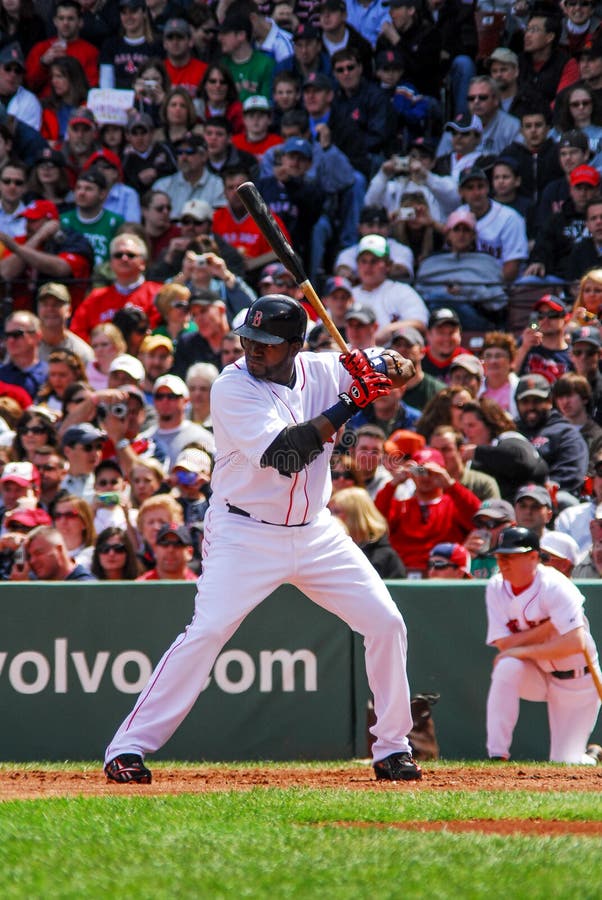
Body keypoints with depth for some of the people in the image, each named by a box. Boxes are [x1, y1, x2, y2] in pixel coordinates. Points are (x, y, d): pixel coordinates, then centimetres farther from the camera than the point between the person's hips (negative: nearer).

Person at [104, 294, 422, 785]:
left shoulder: (320, 371, 0)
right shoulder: (232, 388, -16)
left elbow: (403, 370, 9)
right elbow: (282, 454, -28)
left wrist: (387, 368, -16)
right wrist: (349, 402, -25)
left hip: (316, 533, 5)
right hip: (246, 535, -5)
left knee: (386, 624, 0)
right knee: (206, 632, -19)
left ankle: (392, 748, 14)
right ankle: (127, 748, -14)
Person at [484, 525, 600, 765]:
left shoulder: (553, 587, -24)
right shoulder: (496, 588, -10)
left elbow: (576, 643, -33)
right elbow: (504, 645, -16)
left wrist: (524, 650, -30)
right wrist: (549, 625, -26)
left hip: (576, 681, -3)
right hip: (537, 674, 3)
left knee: (565, 763, -6)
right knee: (507, 667, -32)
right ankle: (497, 755, -26)